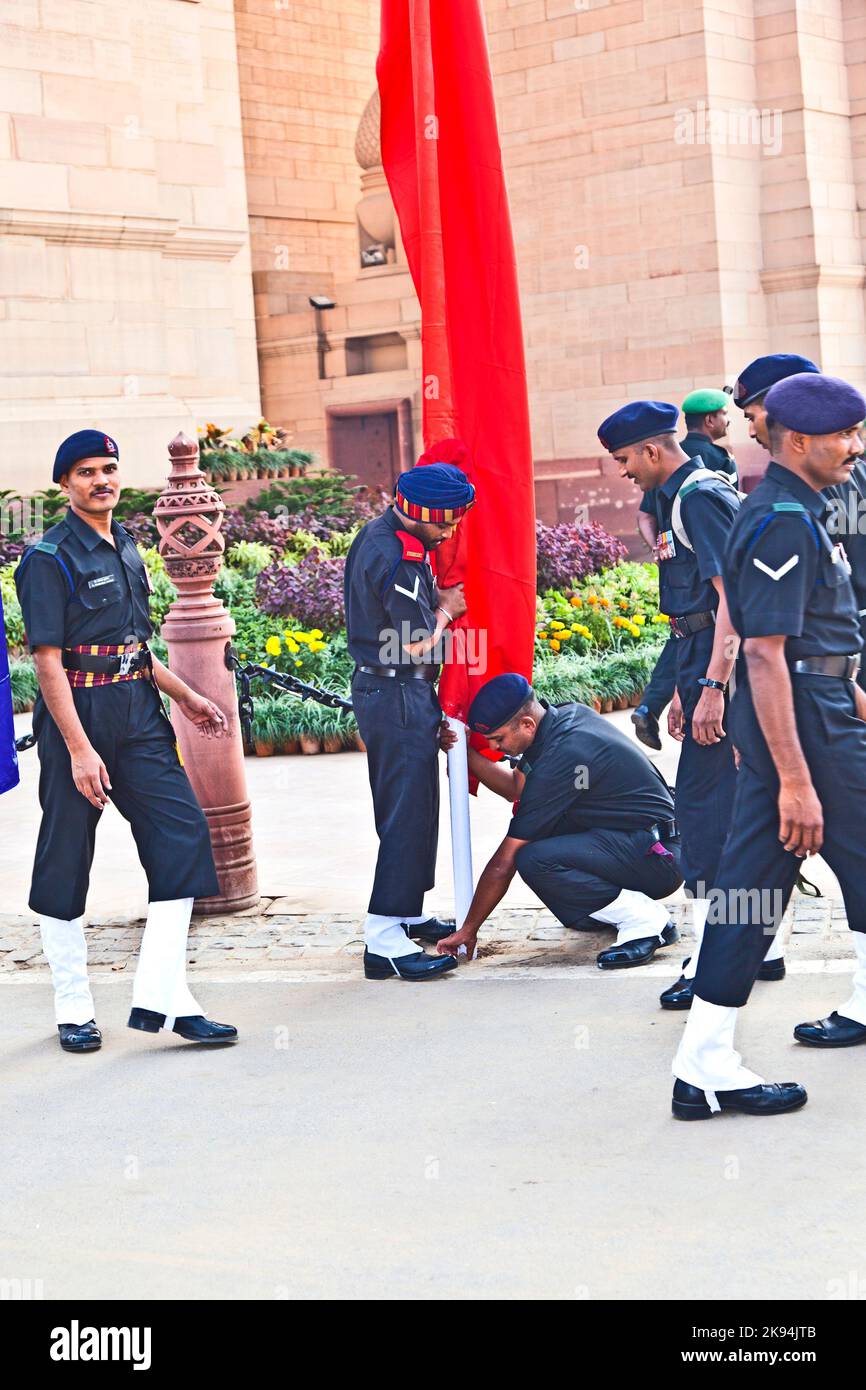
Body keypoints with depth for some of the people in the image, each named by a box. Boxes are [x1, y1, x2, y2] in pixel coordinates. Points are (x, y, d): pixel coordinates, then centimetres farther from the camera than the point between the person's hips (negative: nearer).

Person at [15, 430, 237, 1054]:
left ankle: (161, 998, -2)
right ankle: (74, 1011, 15)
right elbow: (49, 659, -13)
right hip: (78, 715, -7)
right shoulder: (49, 558, -8)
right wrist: (79, 749, -19)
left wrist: (184, 696, 22)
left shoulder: (127, 548, 15)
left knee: (182, 833, -4)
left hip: (139, 711, 7)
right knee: (66, 858, 3)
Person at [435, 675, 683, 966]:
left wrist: (469, 930, -9)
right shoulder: (566, 714, 3)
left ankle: (644, 920, -13)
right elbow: (515, 787, 18)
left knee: (534, 860, -25)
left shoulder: (561, 756, -23)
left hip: (659, 859, -10)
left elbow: (504, 863, -16)